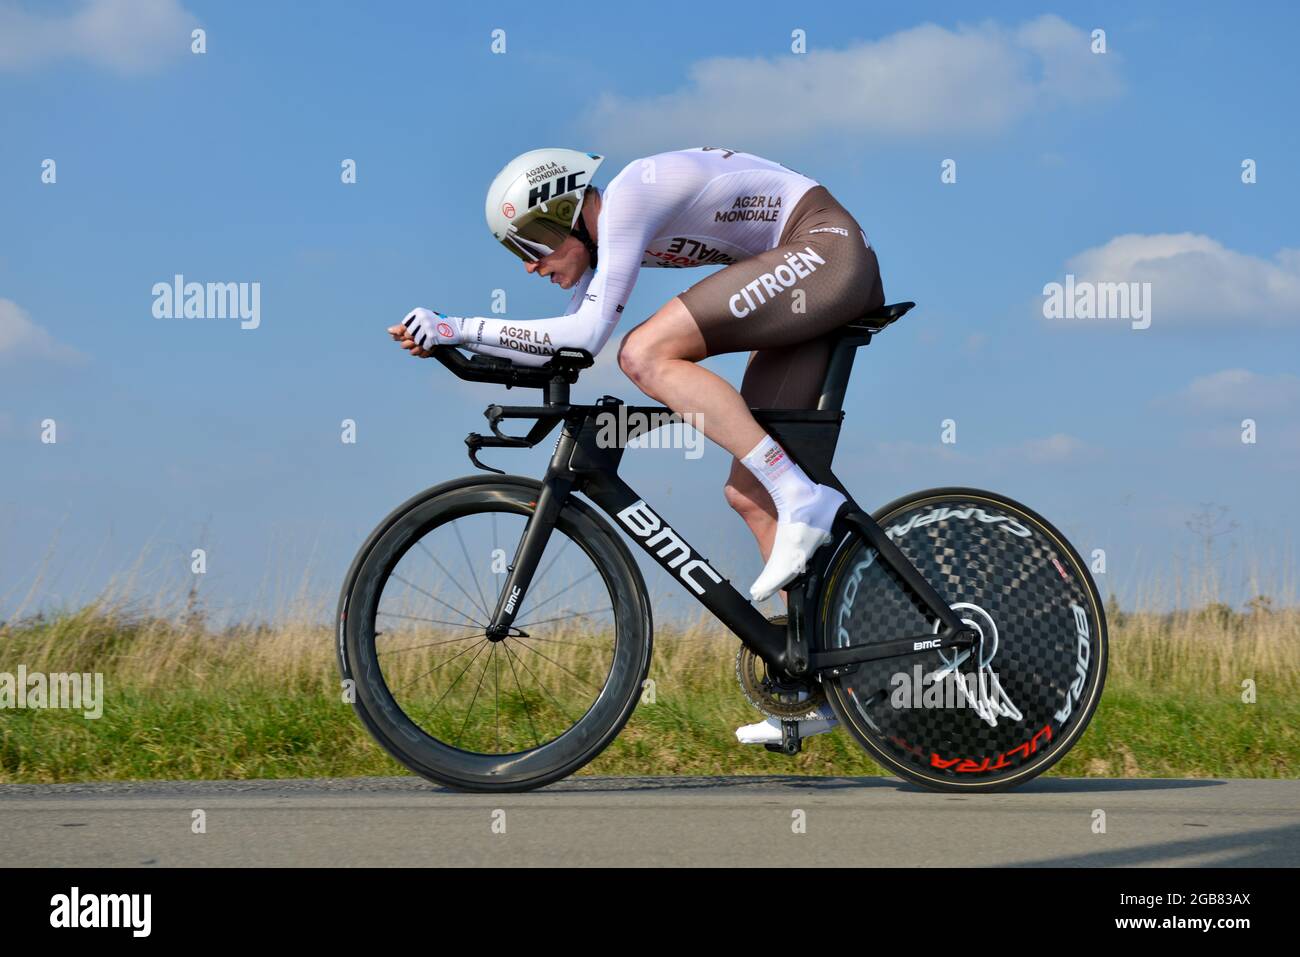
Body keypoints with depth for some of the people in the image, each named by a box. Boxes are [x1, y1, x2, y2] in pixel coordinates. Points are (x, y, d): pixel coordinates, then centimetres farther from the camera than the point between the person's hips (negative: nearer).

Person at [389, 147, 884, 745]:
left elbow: (587, 333, -22)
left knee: (646, 354, -21)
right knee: (748, 494, 4)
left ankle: (803, 500, -23)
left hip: (828, 248, -10)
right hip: (815, 277, 10)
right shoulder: (601, 231, 11)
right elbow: (565, 345, 14)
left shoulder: (629, 195, -17)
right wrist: (449, 341, 5)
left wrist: (458, 326, -20)